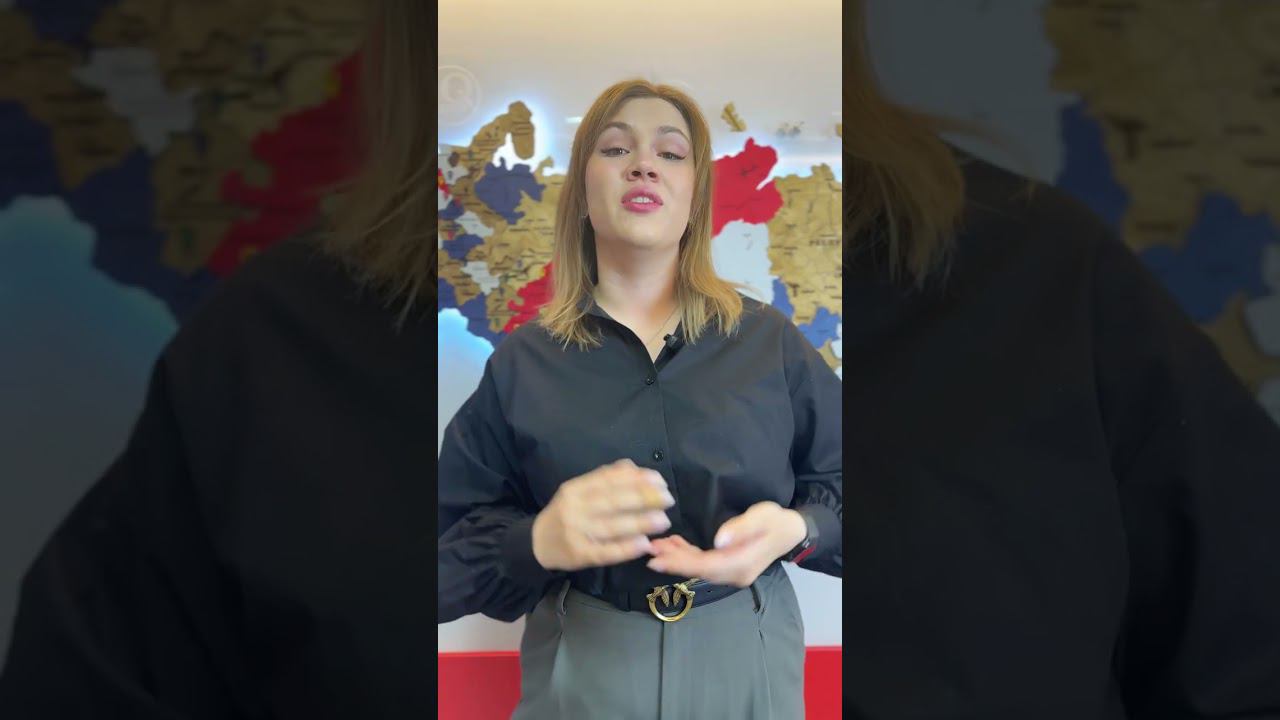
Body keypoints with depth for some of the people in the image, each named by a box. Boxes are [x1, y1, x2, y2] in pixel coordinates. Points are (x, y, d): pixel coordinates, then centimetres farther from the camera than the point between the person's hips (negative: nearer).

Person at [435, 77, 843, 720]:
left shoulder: (771, 341, 1)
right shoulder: (521, 362, -1)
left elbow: (838, 487, 5)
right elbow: (454, 547, -2)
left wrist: (794, 530, -17)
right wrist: (537, 541, -22)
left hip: (750, 660, 1)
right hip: (581, 666, -1)